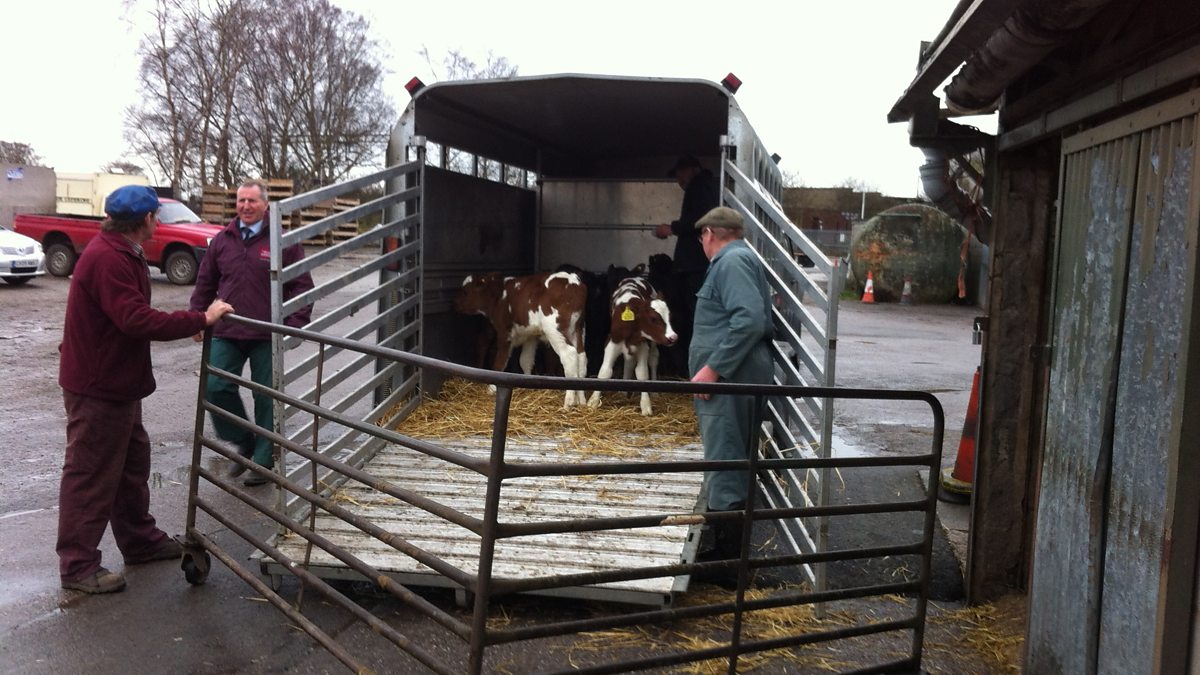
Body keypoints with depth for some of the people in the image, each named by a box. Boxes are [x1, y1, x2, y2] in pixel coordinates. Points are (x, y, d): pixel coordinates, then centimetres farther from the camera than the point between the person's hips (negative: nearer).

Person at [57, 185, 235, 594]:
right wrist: (201, 320, -28)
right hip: (97, 387, -11)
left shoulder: (121, 254, 11)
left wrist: (191, 323, 11)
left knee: (132, 461, 19)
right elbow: (137, 320, -30)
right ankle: (77, 565, 11)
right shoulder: (107, 259, -23)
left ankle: (141, 540, 33)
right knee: (91, 475, -1)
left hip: (116, 382, 11)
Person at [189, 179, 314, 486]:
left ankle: (263, 460, 20)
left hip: (267, 337, -3)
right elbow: (204, 284, 15)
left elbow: (302, 286, -3)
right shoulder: (222, 240, 8)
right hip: (226, 334, 3)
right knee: (216, 388, -4)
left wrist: (294, 323, -11)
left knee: (265, 399, 6)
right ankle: (245, 442, 20)